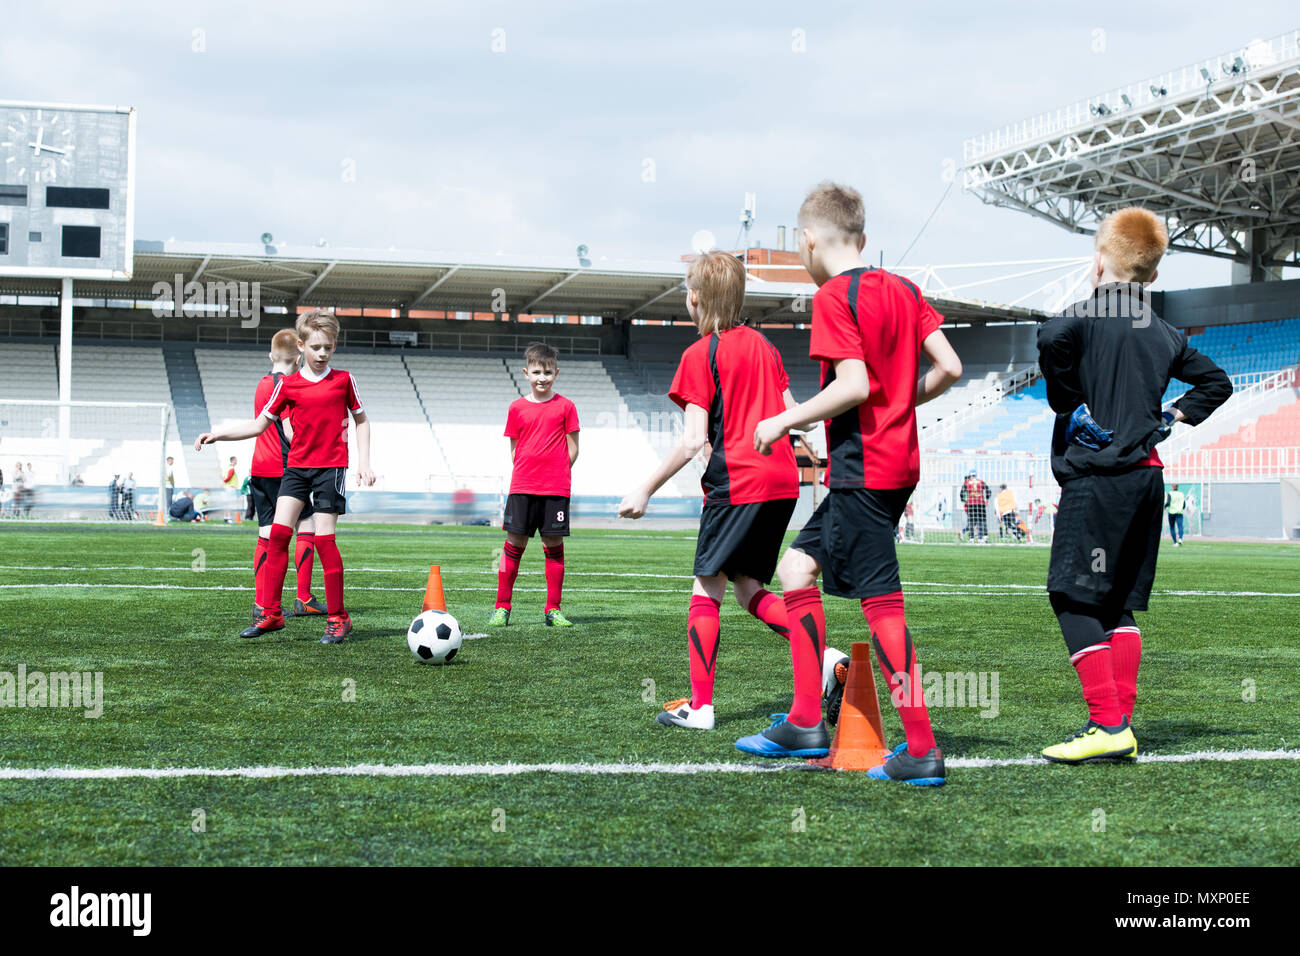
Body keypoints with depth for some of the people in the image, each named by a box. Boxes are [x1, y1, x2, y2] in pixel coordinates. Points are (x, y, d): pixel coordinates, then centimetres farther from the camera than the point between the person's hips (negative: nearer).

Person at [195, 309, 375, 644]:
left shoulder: (343, 380, 2)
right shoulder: (287, 385, 5)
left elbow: (361, 421, 12)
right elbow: (259, 425, 8)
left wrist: (364, 463, 4)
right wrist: (217, 435, -3)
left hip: (331, 467, -3)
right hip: (296, 465, 3)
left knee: (324, 538, -7)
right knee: (279, 531, -7)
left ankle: (337, 618, 3)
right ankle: (271, 613, -1)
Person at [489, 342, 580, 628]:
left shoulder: (565, 407, 3)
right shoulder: (517, 408, 8)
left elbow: (572, 449, 6)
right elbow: (514, 449, 14)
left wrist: (554, 474, 3)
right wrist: (529, 473, 4)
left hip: (556, 489, -1)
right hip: (521, 487, 1)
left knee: (554, 545, 2)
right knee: (514, 543, -1)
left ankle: (553, 610, 9)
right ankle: (502, 607, 6)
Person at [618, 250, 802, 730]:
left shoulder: (700, 354, -6)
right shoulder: (762, 344, 14)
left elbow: (693, 440, -12)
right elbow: (791, 415, 14)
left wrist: (644, 492, -6)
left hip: (735, 485, -7)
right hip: (783, 480, 7)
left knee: (707, 589, 1)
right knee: (749, 587, 14)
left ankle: (700, 706, 1)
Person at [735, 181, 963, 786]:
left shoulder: (834, 295, -11)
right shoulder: (903, 289, 12)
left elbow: (854, 385, -20)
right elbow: (949, 368, 6)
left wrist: (785, 421, -10)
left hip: (861, 468, -9)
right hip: (900, 459, 9)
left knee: (881, 601, -7)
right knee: (796, 566, 16)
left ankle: (922, 751, -6)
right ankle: (805, 723, 16)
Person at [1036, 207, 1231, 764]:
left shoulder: (1090, 314, -5)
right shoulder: (1164, 333, 15)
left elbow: (1052, 337, -28)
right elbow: (1216, 382, 26)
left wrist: (1069, 403, -15)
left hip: (1098, 475, -7)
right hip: (1147, 476, 7)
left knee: (1072, 596, -5)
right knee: (1119, 604, 13)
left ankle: (1108, 724, -12)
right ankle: (1119, 723, 10)